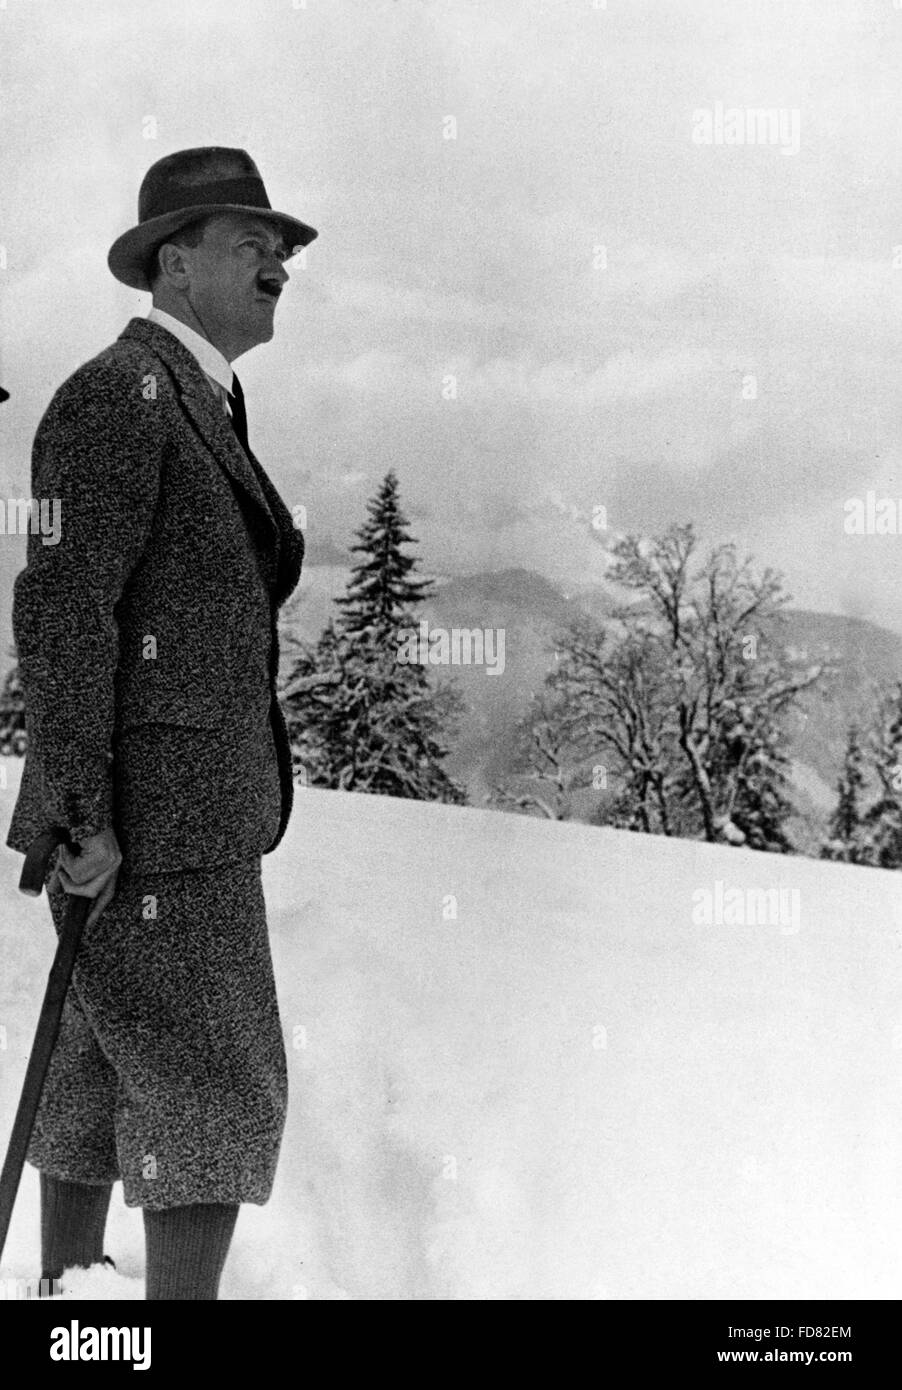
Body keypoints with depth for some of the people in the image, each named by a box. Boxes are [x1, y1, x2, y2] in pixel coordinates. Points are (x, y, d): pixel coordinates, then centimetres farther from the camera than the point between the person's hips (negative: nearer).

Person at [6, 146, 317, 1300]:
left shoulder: (202, 403, 18)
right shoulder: (116, 394, -13)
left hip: (195, 813, 10)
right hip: (151, 821, -10)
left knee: (110, 1076, 16)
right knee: (214, 1090, -7)